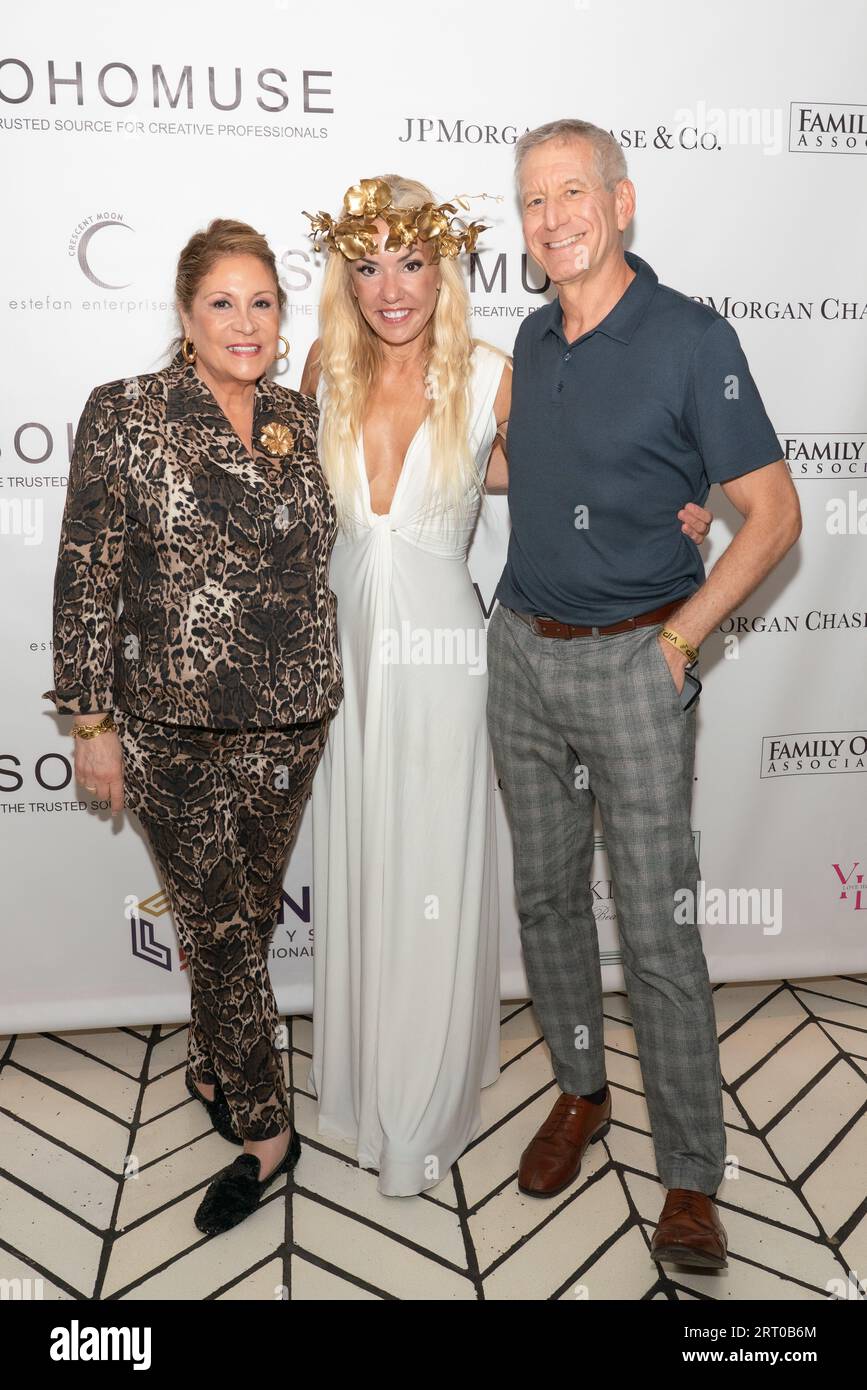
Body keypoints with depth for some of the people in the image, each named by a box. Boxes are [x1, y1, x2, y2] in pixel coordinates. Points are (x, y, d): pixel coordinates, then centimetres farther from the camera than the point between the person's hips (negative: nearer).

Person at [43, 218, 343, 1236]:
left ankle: (212, 1067, 44)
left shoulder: (304, 419, 6)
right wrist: (91, 722, -8)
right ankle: (262, 1127, 27)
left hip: (291, 722, 4)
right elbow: (86, 576, -7)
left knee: (245, 913, 18)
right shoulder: (123, 414, -7)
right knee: (222, 925, 6)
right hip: (176, 729, -4)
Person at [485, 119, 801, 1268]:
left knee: (657, 926, -1)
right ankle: (581, 1094, 34)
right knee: (546, 895, 14)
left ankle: (692, 1177, 16)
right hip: (521, 651, 6)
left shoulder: (691, 339, -9)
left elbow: (773, 514, -9)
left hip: (634, 661, -6)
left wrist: (676, 642, -11)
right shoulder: (534, 341, 9)